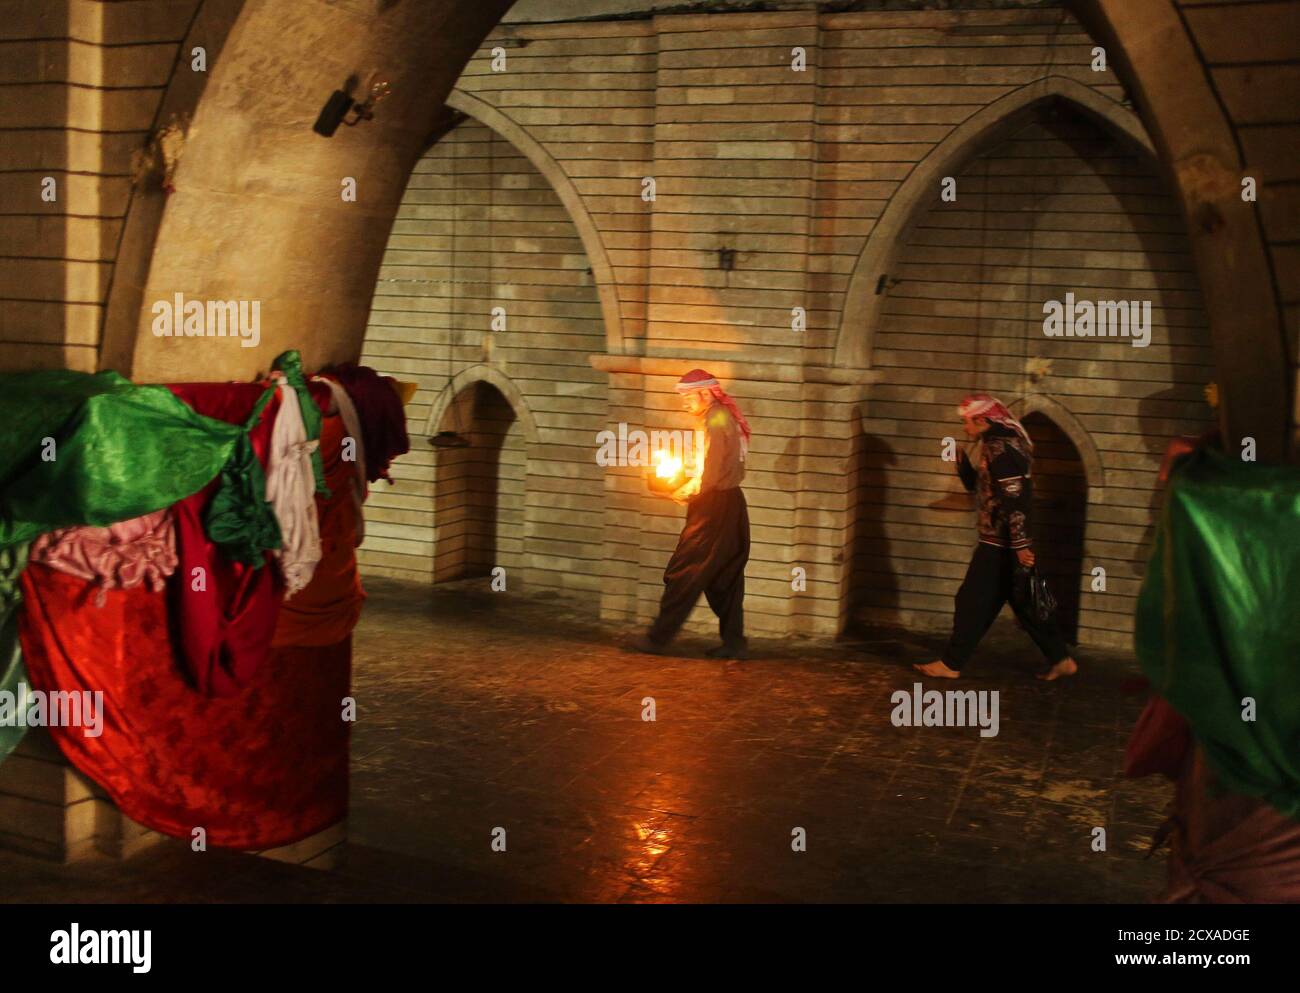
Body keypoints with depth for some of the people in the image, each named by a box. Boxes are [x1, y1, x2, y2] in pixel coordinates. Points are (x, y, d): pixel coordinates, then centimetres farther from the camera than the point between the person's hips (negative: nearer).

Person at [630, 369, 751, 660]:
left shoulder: (715, 422, -16)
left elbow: (711, 475, -20)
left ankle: (658, 638, 3)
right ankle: (734, 642, 15)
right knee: (724, 578, 12)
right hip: (730, 505, 10)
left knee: (682, 574, -3)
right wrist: (691, 485, 9)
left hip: (714, 508, -10)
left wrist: (686, 492, -6)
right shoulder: (724, 417, 14)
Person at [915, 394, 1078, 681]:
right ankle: (1060, 659, 18)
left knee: (972, 602, -1)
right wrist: (961, 461, 8)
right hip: (1006, 542, 10)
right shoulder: (994, 445, 14)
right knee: (1024, 603, 15)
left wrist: (1020, 544, -26)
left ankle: (951, 664, 7)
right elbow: (978, 485, 25)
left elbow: (1014, 499, -25)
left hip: (999, 544, -10)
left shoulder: (1000, 448, -19)